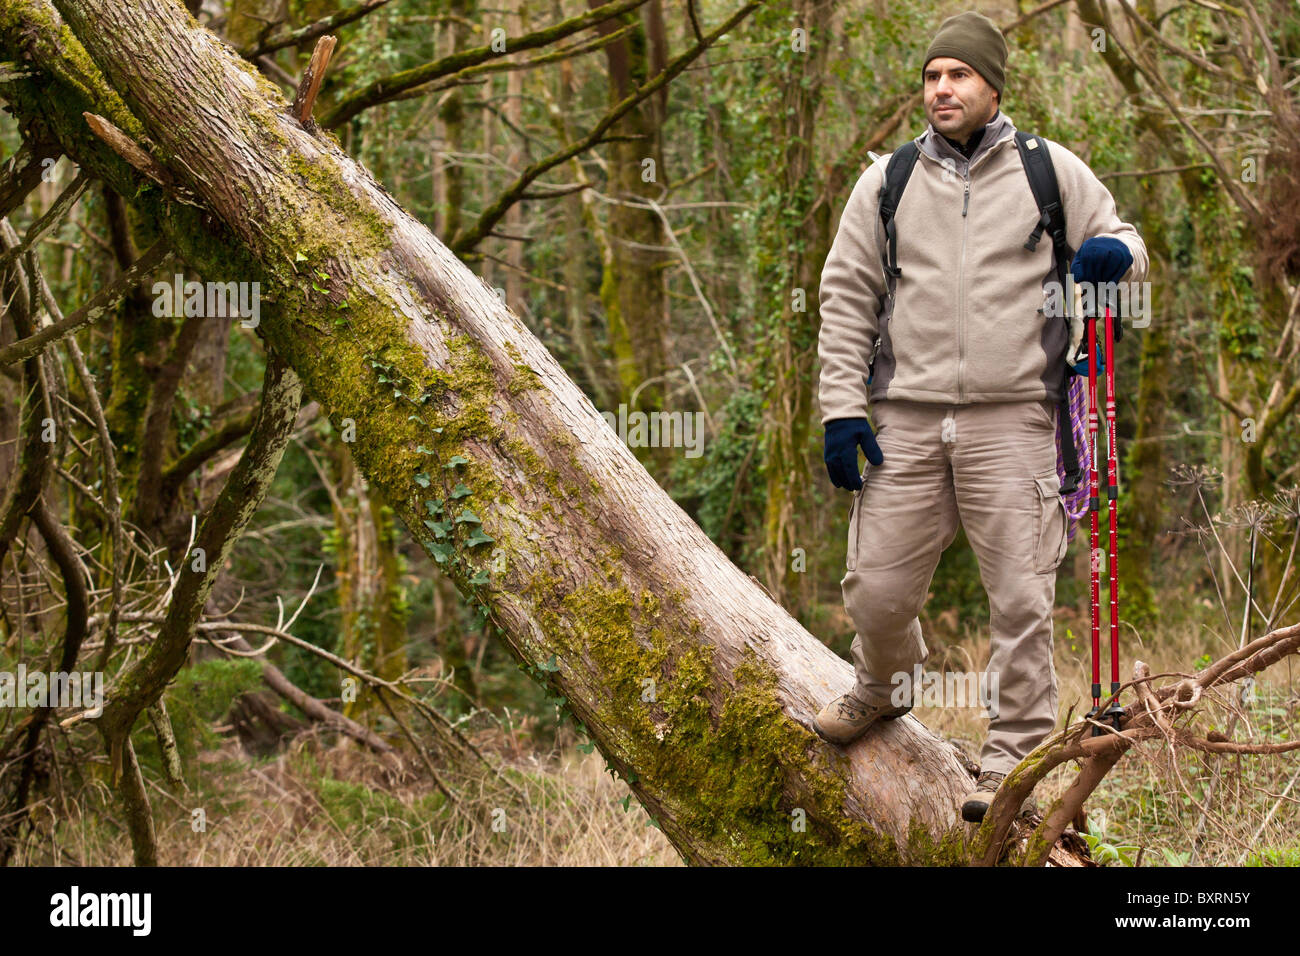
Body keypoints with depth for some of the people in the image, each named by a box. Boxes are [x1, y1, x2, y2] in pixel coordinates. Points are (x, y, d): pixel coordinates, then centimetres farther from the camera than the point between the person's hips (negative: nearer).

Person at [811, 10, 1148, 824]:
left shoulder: (1053, 172, 6)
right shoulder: (886, 182, 10)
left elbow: (1125, 244, 16)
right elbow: (847, 298, 11)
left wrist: (1115, 256, -10)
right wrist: (840, 408, 3)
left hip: (1012, 421, -2)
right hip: (908, 422, 2)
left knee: (1021, 596, -4)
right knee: (877, 587, 6)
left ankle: (1015, 755, 8)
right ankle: (882, 688, 38)